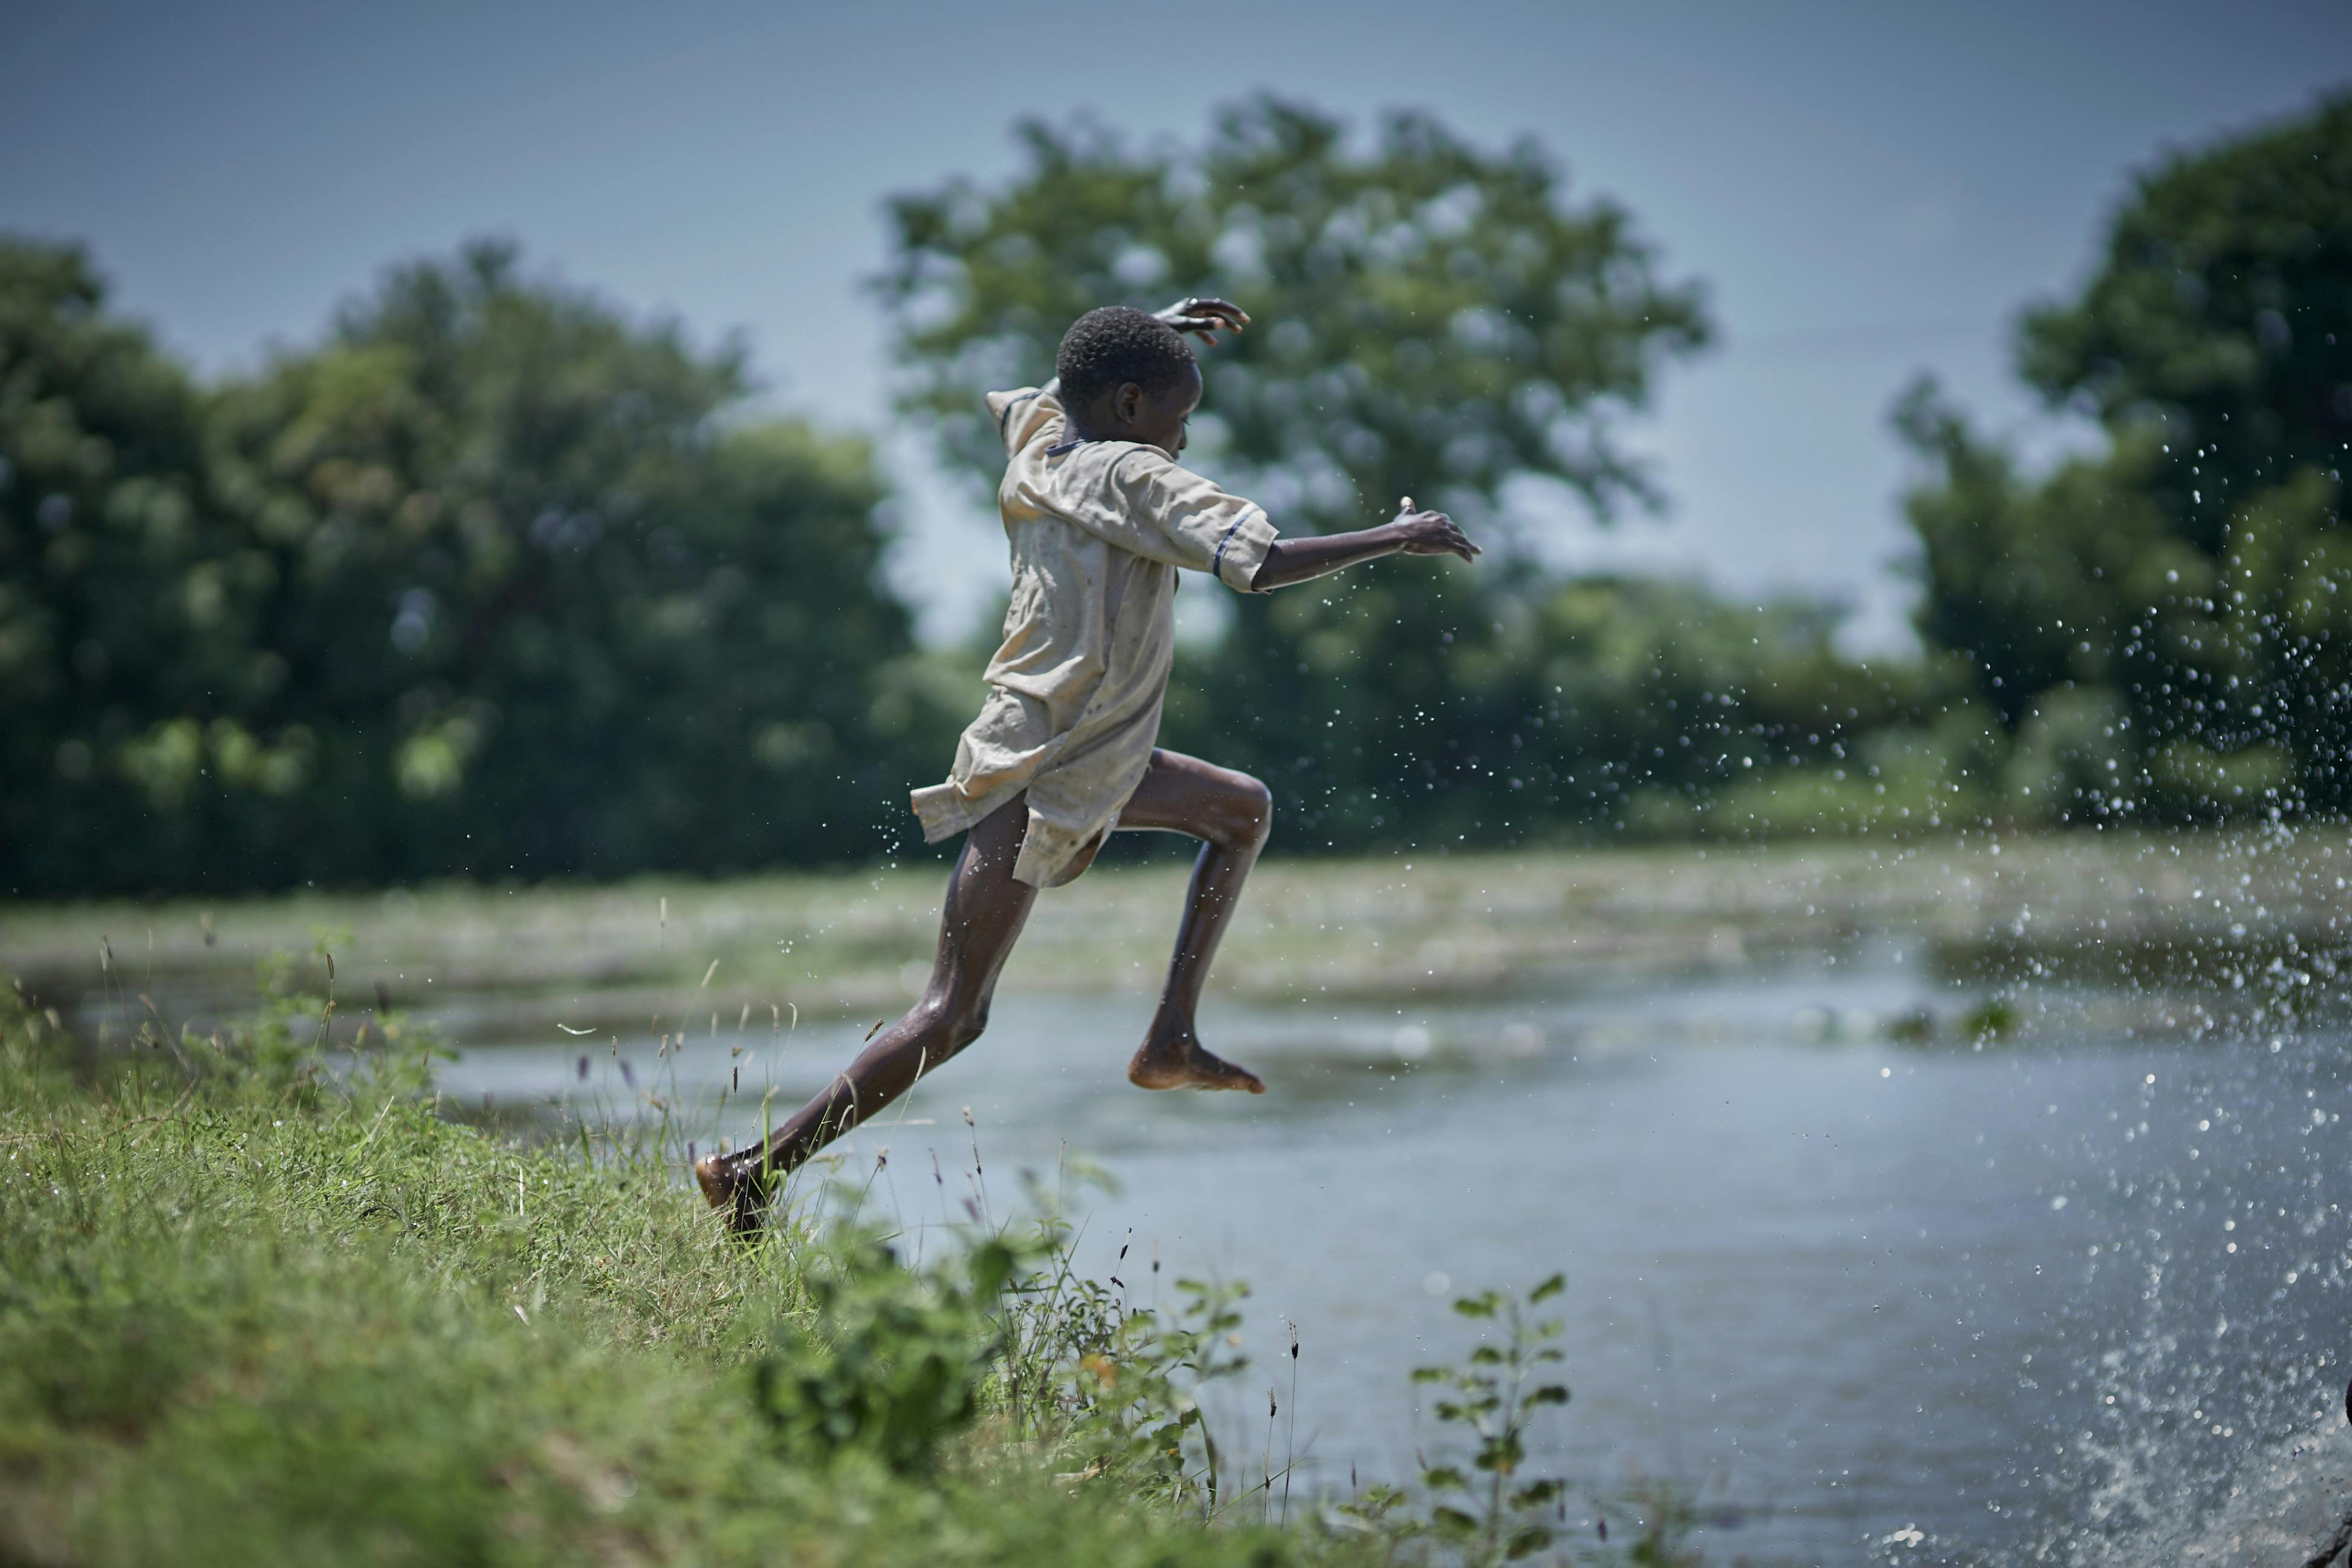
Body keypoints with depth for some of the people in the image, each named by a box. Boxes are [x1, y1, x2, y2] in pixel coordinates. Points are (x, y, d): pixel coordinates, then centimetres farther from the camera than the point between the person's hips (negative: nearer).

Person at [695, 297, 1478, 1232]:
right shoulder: (1133, 479, -16)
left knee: (1242, 810, 22)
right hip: (1037, 776, -10)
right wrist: (1396, 539, -13)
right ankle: (758, 1172, -8)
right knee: (952, 1018, -9)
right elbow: (1262, 565, -25)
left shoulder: (1040, 435, 7)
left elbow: (1054, 393, 33)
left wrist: (1153, 334, 30)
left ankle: (1171, 1040, 18)